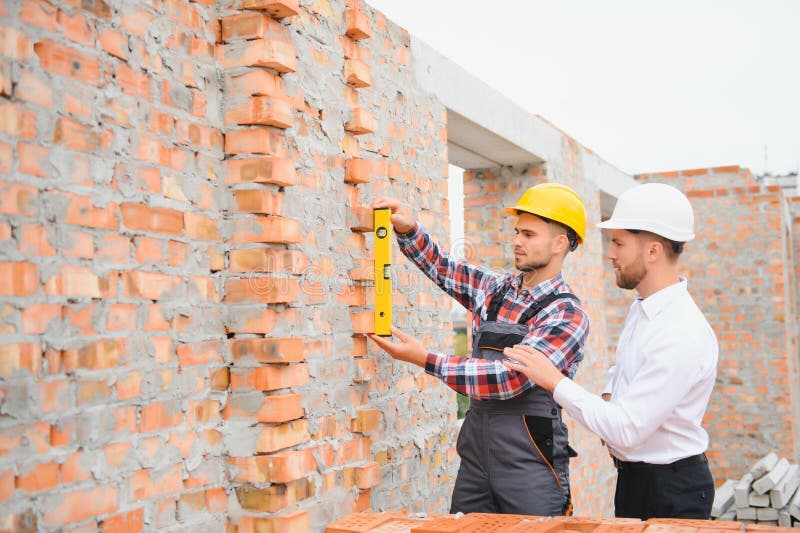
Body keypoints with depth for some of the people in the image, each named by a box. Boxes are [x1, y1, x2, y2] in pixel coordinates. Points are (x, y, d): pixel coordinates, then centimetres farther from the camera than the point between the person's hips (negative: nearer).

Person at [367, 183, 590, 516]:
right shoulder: (495, 289, 8)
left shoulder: (567, 314, -11)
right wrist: (407, 228, -1)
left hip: (529, 463, -5)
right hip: (476, 451, 6)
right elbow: (439, 265, 19)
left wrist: (425, 359, -21)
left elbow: (511, 378, -21)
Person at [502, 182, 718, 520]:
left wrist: (555, 382, -22)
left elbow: (627, 430, -28)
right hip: (632, 477, 8)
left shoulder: (682, 334, -26)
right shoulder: (641, 308, 4)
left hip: (670, 493, -8)